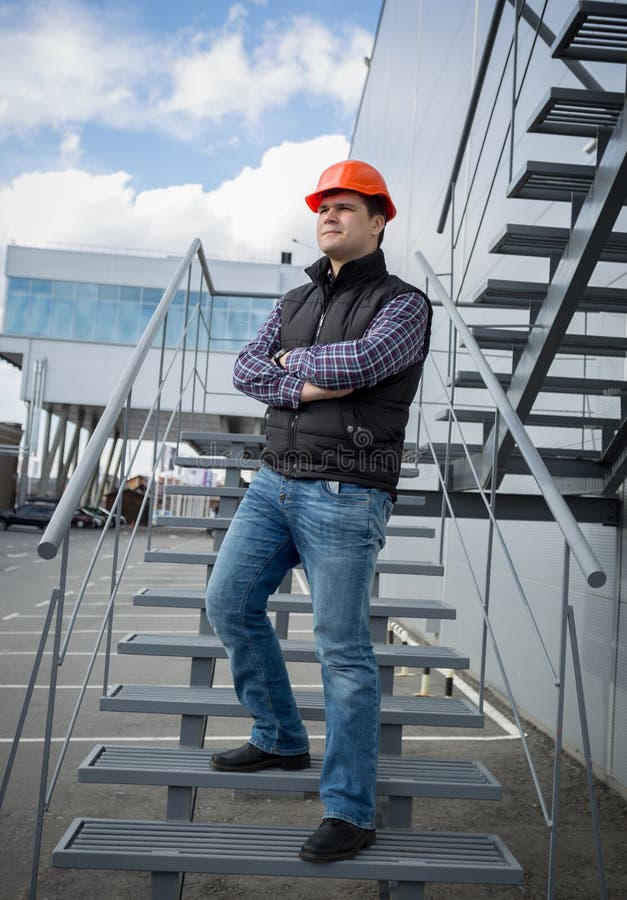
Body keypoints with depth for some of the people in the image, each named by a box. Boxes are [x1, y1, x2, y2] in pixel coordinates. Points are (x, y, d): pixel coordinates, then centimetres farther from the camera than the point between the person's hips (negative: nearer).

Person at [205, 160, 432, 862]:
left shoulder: (403, 303, -2)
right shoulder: (296, 299, 16)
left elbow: (360, 362, -21)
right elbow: (246, 370, 4)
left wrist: (290, 359, -4)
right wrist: (305, 389, -13)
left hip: (345, 495, -7)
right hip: (274, 481, 7)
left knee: (342, 649, -4)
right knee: (229, 602, 9)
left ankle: (350, 812, 9)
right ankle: (280, 740, 28)